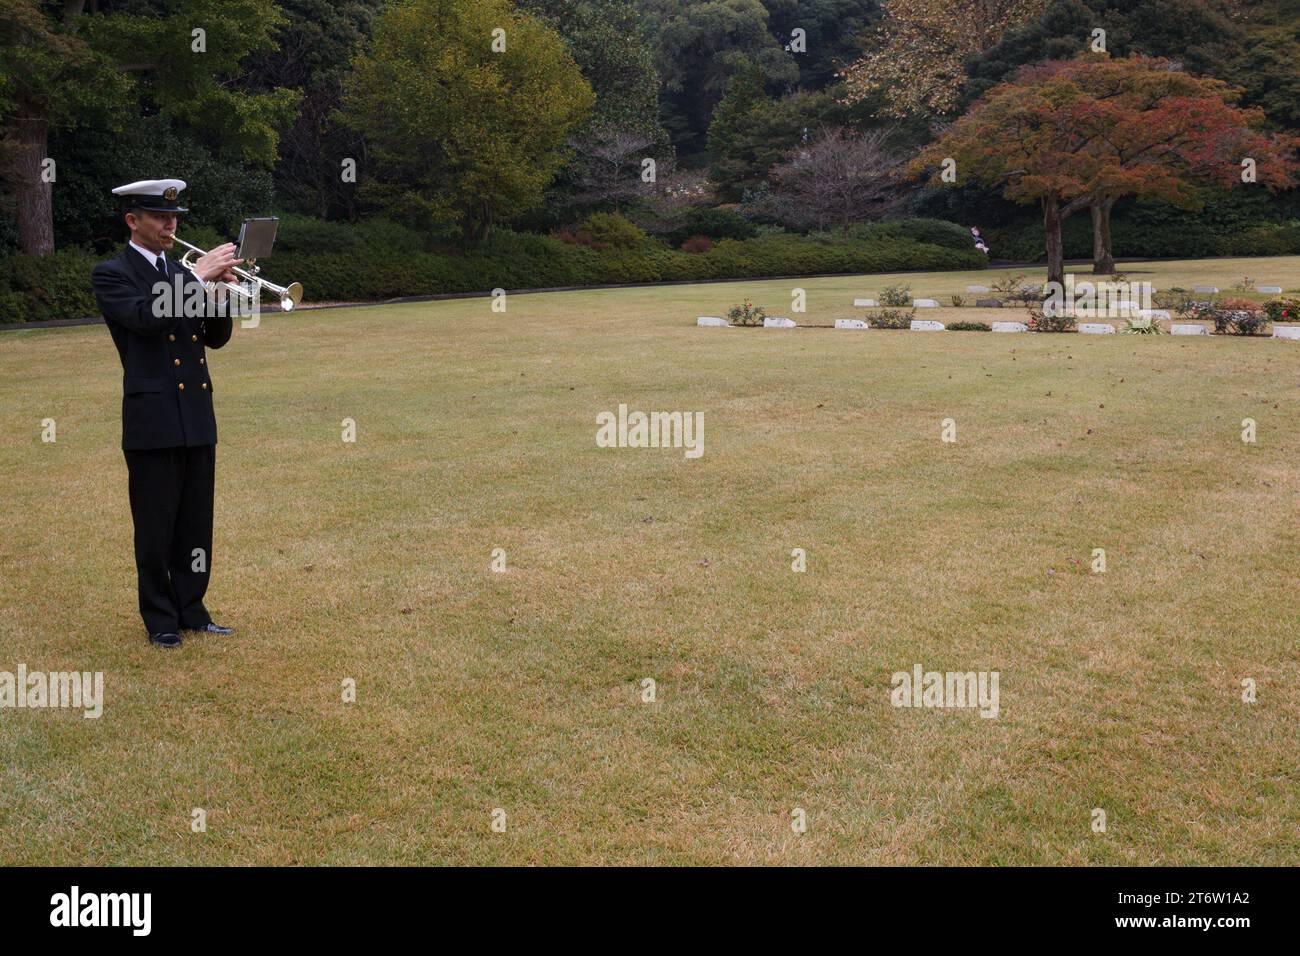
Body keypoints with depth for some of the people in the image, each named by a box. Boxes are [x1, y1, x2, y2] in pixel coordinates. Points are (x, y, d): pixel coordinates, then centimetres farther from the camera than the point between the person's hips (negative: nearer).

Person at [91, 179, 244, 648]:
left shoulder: (182, 273, 16)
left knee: (196, 525, 10)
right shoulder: (111, 274, -2)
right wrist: (198, 278, -20)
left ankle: (191, 608, 21)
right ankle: (160, 619, 14)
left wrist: (218, 292, -5)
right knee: (156, 528, 2)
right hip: (152, 420, -6)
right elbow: (145, 316, -21)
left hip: (197, 418, 6)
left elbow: (216, 337, 12)